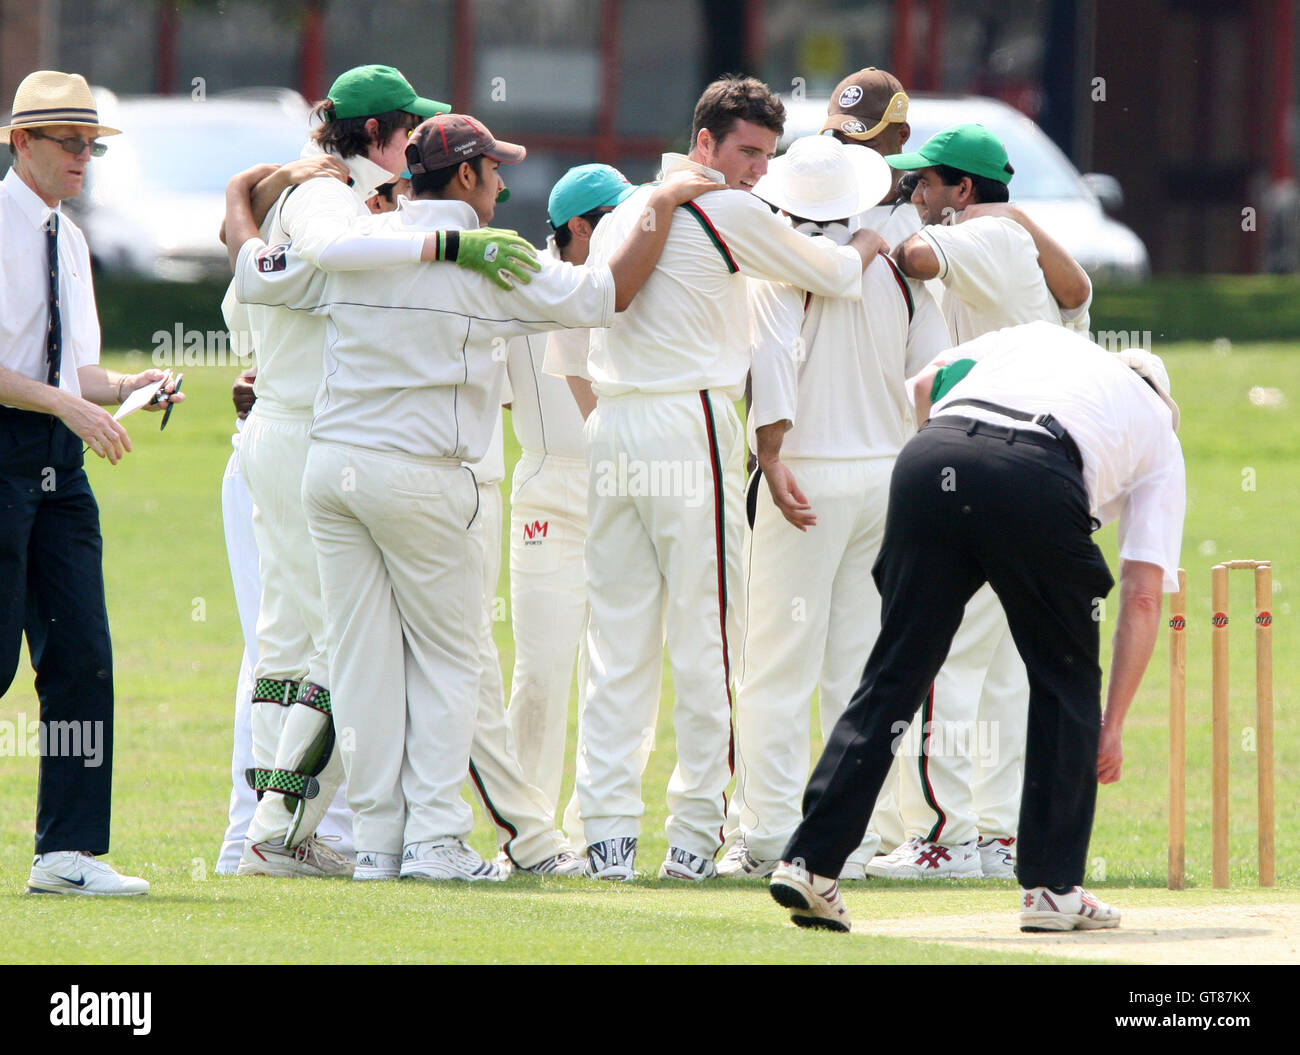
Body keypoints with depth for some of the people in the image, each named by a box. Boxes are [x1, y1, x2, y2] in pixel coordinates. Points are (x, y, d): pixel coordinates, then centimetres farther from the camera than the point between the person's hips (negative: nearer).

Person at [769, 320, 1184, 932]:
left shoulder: (1036, 337, 40)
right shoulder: (1160, 437, 31)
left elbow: (926, 383, 26)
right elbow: (1144, 595, 23)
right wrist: (1111, 724, 25)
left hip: (930, 452, 2)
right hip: (1038, 480, -2)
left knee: (895, 673, 10)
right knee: (1066, 677, 17)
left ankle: (810, 861, 5)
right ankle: (1052, 887, 15)